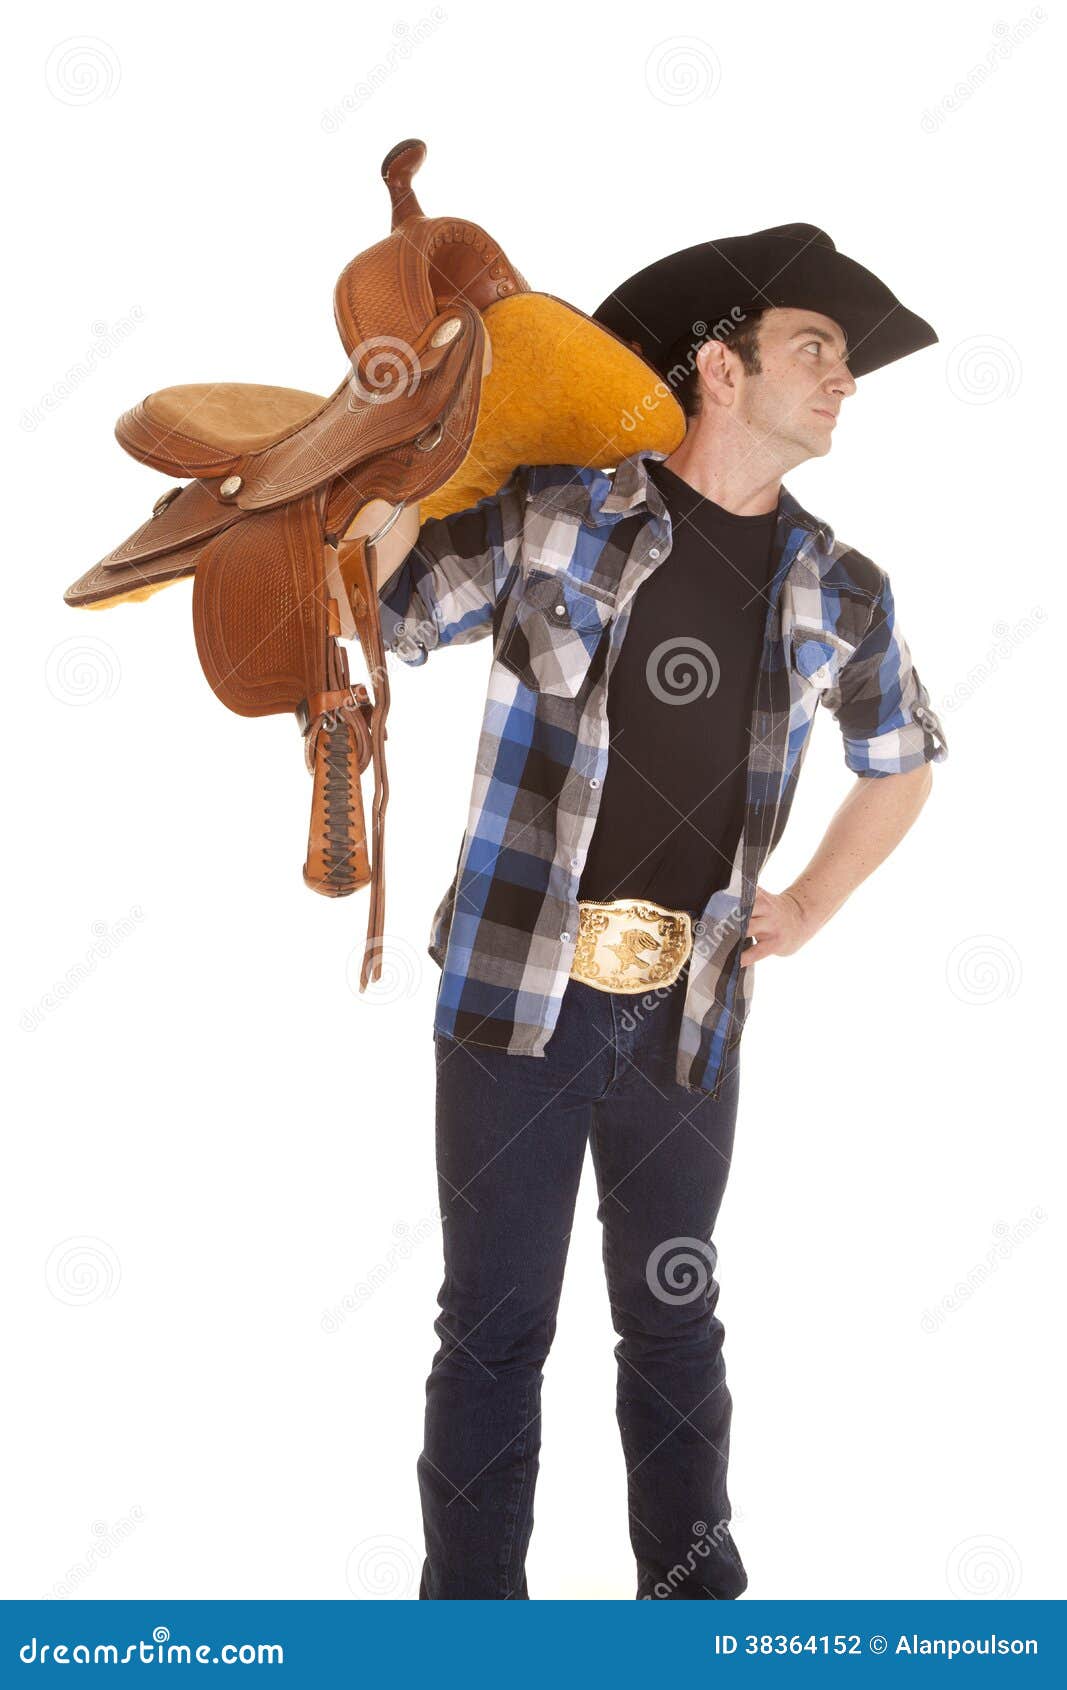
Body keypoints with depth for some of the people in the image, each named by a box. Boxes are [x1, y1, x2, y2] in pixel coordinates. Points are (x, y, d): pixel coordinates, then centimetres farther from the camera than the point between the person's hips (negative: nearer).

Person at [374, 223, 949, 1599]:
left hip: (689, 1015, 3)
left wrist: (808, 909, 15)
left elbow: (901, 763, 22)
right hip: (516, 989, -3)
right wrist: (417, 454, -13)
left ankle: (695, 1589, 30)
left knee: (672, 1320, 15)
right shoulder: (551, 512, -3)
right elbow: (372, 615, -1)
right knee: (495, 1325, 5)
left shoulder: (838, 594, 7)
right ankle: (470, 1602, 21)